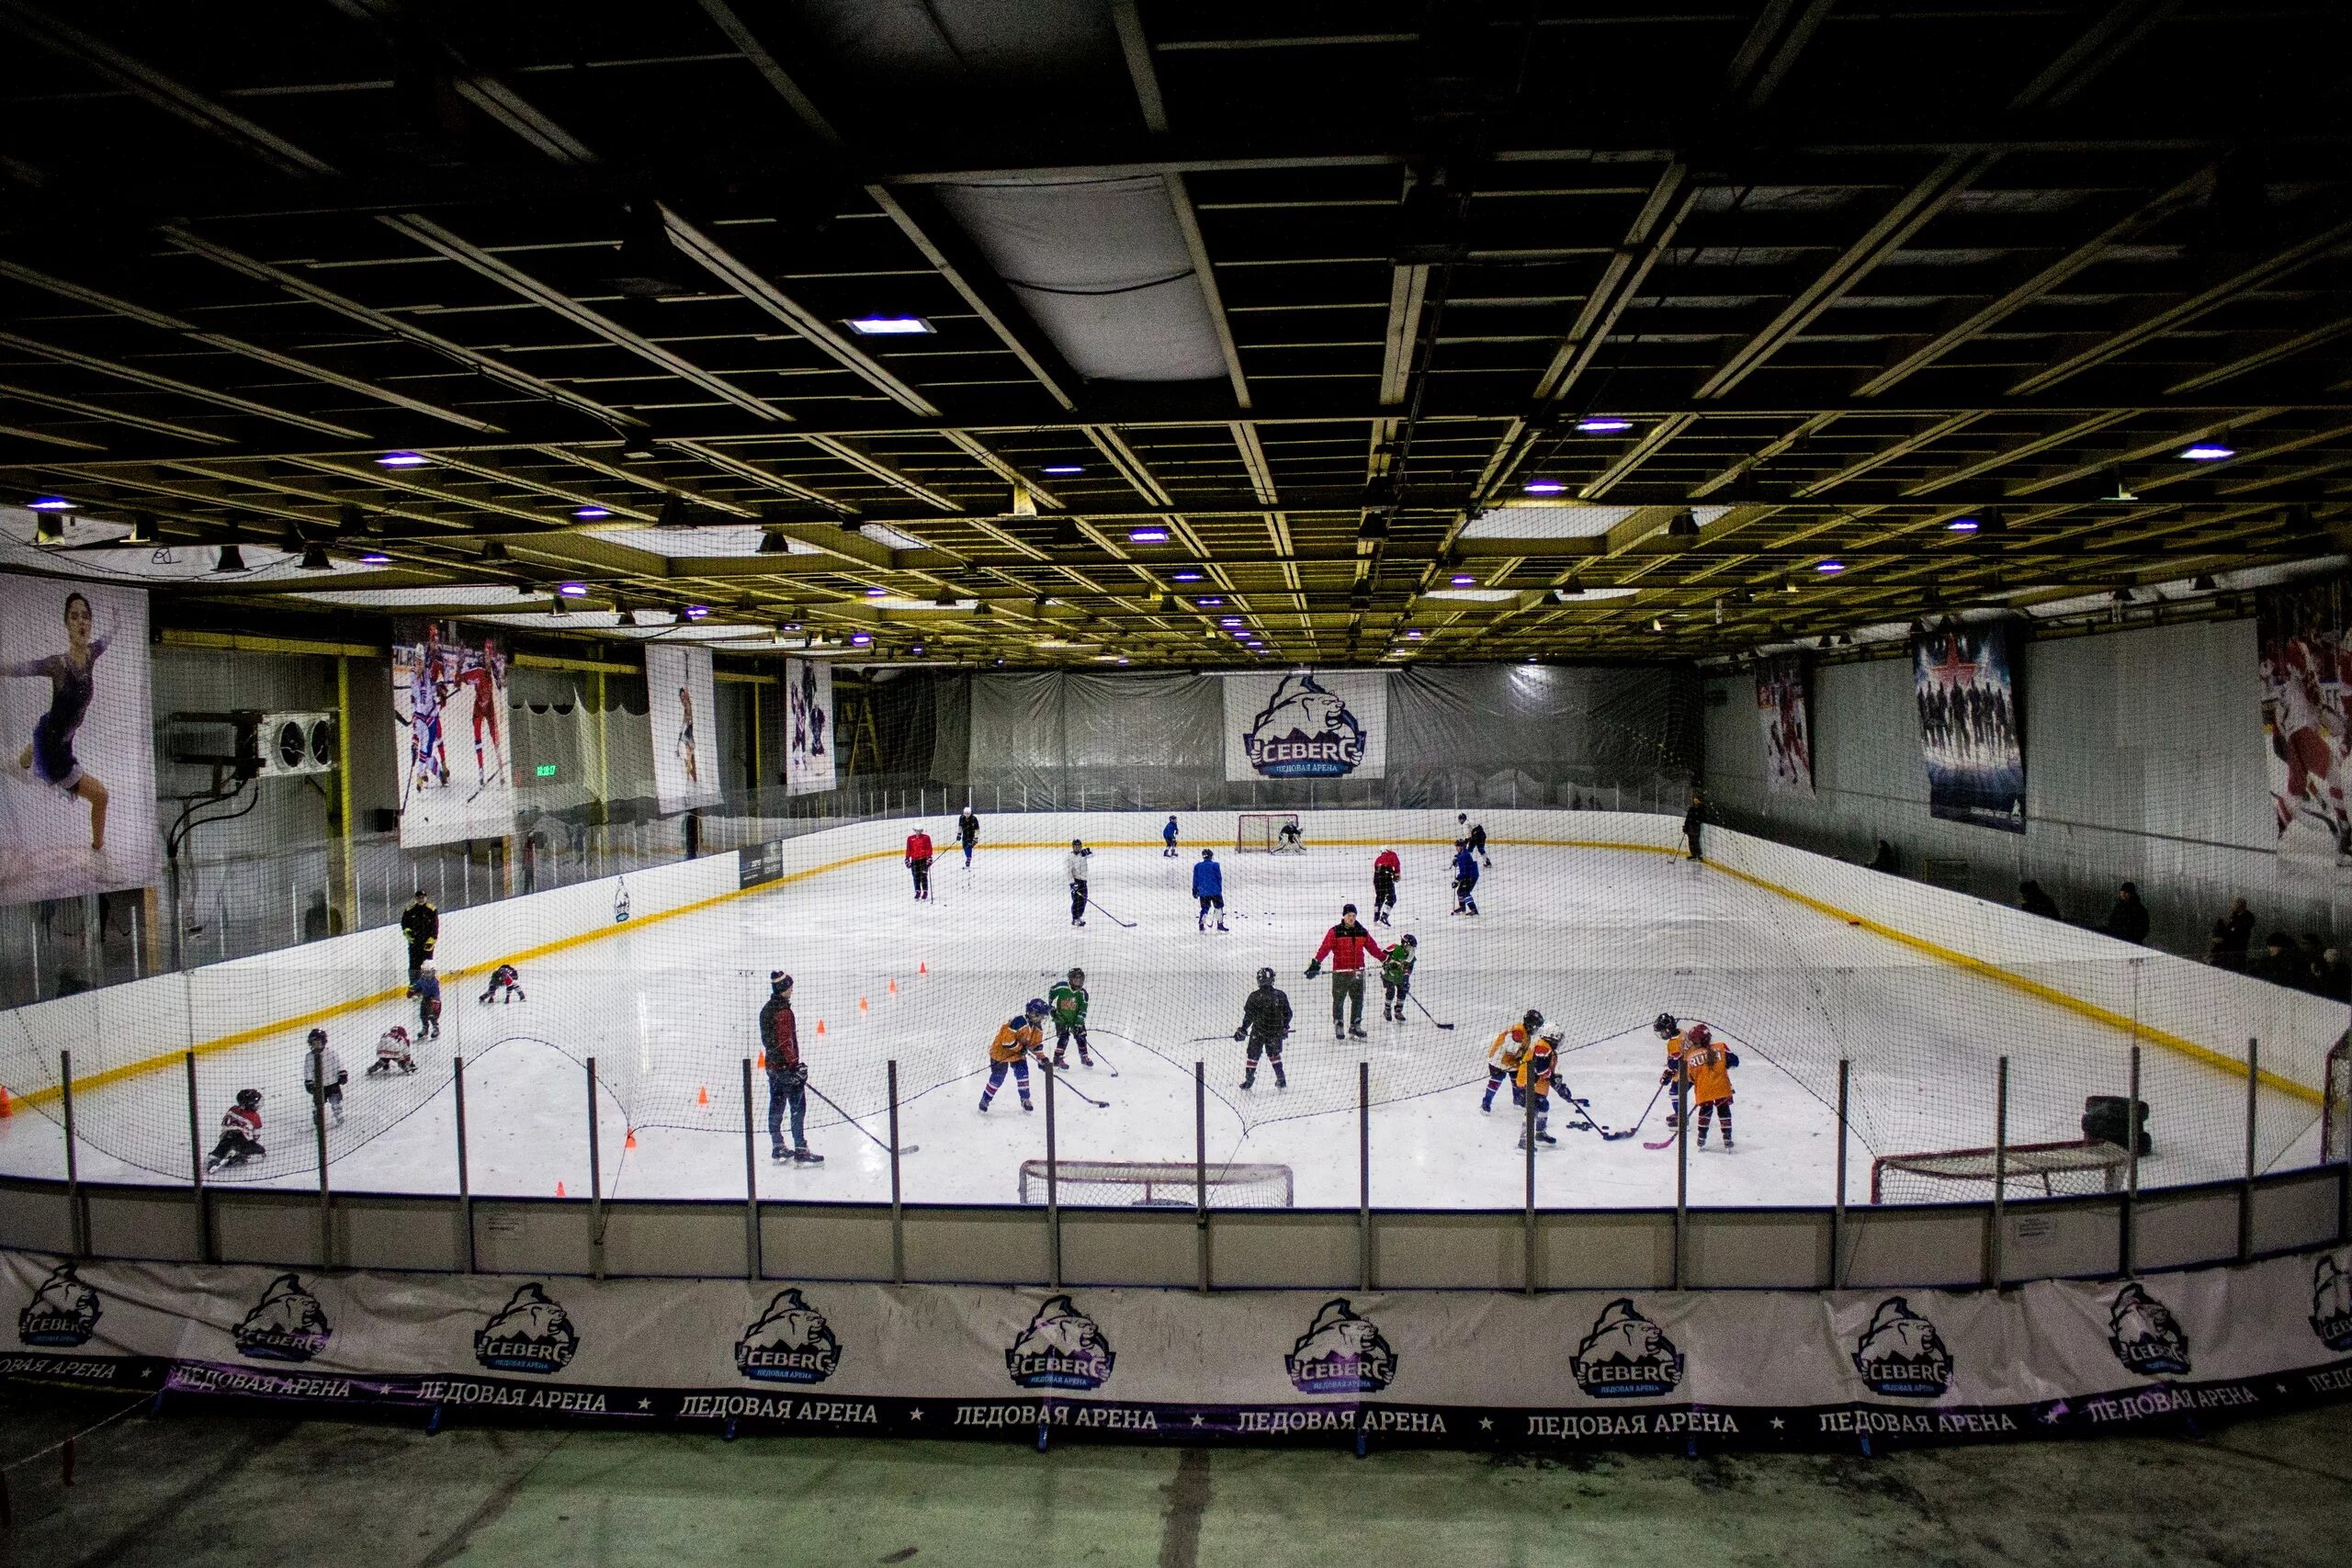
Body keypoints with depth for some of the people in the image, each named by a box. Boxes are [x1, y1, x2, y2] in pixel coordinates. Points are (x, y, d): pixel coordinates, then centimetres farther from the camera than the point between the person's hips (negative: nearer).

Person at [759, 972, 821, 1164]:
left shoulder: (766, 1008, 9)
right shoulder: (783, 1011, -19)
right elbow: (785, 1042, -22)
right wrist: (795, 1064, -19)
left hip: (772, 1065, 10)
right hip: (785, 1066, -10)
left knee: (776, 1105, 15)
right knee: (798, 1107, -5)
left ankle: (778, 1148, 23)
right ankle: (800, 1151, -5)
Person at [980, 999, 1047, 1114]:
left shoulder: (1038, 1028, -4)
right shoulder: (1019, 1021, -33)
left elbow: (1036, 1044, 9)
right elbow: (1007, 1040, -32)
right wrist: (1022, 1047, -26)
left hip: (1018, 1052, 7)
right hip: (1001, 1050, -7)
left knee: (1022, 1072, -7)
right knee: (998, 1077, -5)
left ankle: (1025, 1099, 7)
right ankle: (985, 1100, 12)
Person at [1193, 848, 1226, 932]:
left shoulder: (1197, 866, 5)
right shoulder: (1215, 865, -4)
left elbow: (1195, 880, 7)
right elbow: (1219, 878, -1)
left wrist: (1195, 890, 14)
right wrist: (1220, 889, 9)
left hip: (1203, 891, 3)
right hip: (1215, 891, -3)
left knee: (1205, 908, 15)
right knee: (1219, 907, 11)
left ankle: (1201, 925, 5)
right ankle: (1220, 924, 9)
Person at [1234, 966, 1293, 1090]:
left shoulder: (1254, 996, -13)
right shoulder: (1280, 995, -3)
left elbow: (1249, 1015, -11)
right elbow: (1288, 1013, 6)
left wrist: (1243, 1030, 0)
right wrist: (1285, 1028, 21)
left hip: (1258, 1032, -3)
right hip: (1276, 1031, 3)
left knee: (1253, 1055, 11)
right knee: (1274, 1054, 21)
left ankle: (1249, 1079, 15)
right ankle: (1281, 1080, 21)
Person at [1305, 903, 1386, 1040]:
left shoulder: (1362, 932, 7)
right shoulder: (1335, 932, -8)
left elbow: (1373, 948, 13)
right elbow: (1325, 948, -15)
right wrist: (1316, 962, -27)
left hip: (1358, 972, 4)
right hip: (1340, 972, -4)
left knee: (1358, 1000, 12)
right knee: (1339, 1000, 3)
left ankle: (1355, 1025, 26)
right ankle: (1338, 1027, 16)